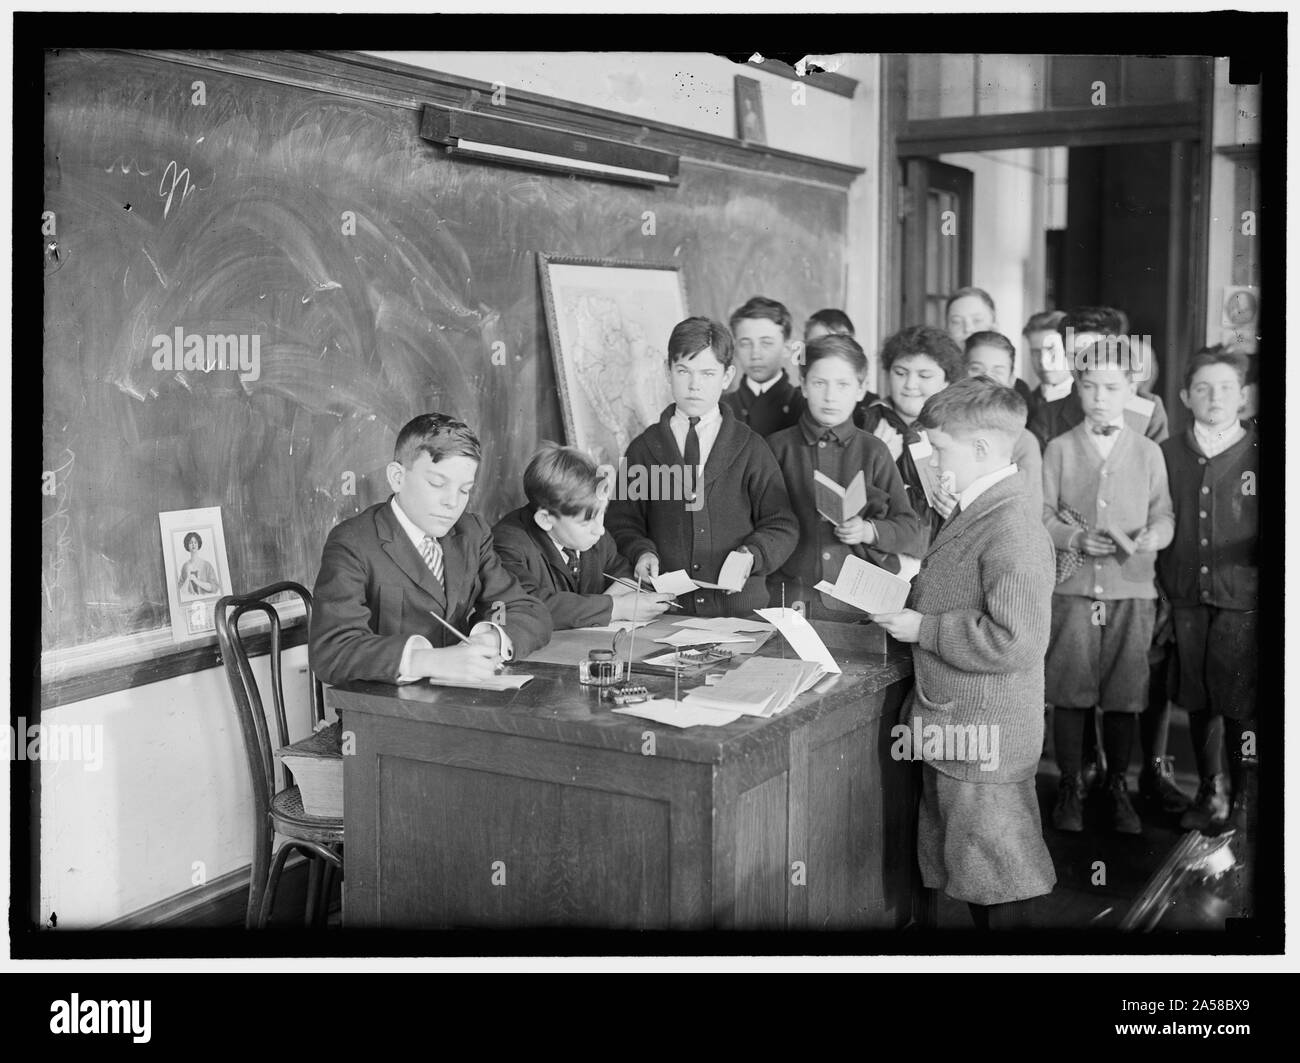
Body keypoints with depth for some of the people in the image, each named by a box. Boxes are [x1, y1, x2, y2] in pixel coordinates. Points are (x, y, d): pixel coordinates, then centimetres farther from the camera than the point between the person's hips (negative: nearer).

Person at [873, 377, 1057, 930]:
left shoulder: (1012, 531, -23)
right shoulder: (972, 515, 10)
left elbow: (1014, 641, -30)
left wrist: (923, 629, -21)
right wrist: (907, 602, 10)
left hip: (984, 741, -10)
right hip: (952, 733, 10)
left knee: (998, 883, 4)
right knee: (962, 872, 20)